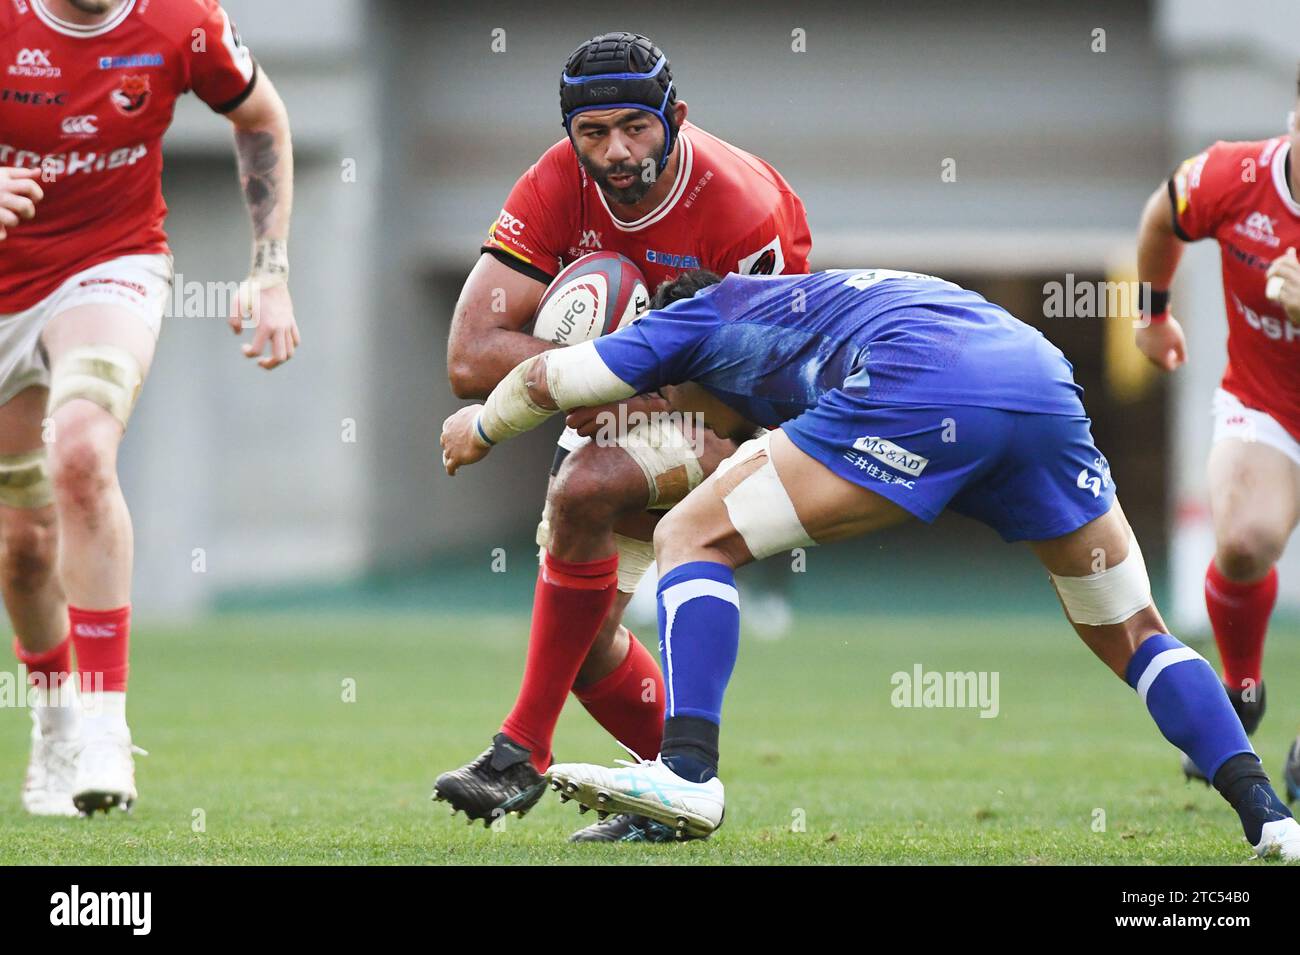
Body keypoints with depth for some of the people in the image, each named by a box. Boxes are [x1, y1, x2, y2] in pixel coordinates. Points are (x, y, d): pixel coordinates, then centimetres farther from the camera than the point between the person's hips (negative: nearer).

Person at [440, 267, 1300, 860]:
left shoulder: (707, 311, 26)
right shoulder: (819, 300, 44)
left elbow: (546, 380, 32)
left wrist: (480, 427, 51)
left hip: (922, 391, -7)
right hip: (1048, 381, 7)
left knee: (695, 538, 6)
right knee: (1133, 634, 20)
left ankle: (688, 772, -8)